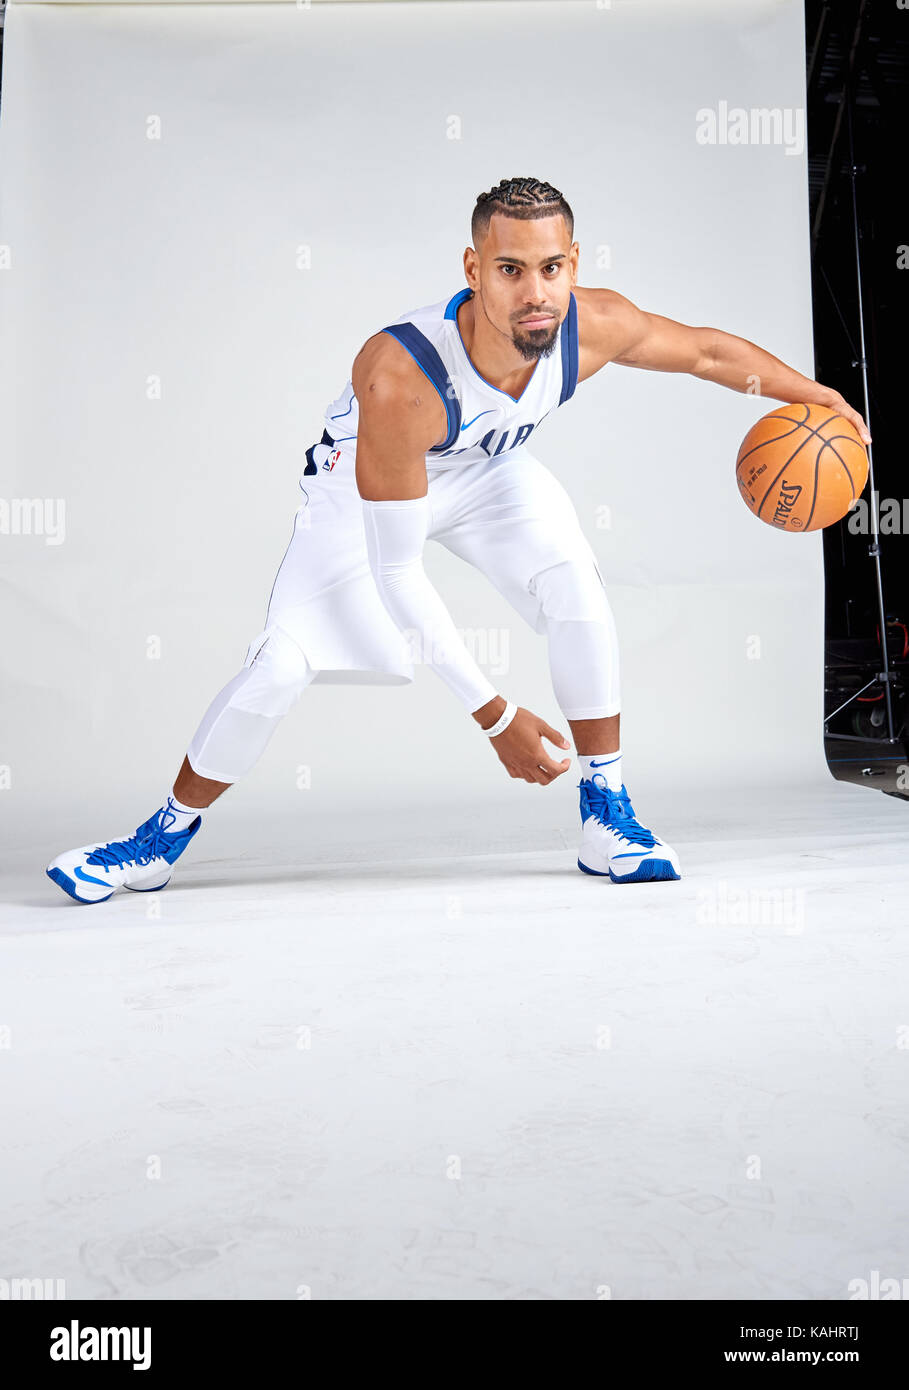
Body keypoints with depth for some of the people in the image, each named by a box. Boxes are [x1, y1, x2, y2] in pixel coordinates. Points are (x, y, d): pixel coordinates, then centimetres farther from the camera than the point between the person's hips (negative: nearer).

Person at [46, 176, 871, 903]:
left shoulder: (595, 326, -31)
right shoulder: (399, 378, -44)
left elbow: (708, 351, -7)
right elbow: (394, 573, -39)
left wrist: (818, 396, 3)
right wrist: (494, 716, -38)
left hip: (485, 467, 4)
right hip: (366, 483, -4)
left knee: (573, 581, -22)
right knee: (280, 667, -14)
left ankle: (608, 820, -7)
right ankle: (164, 839, 10)